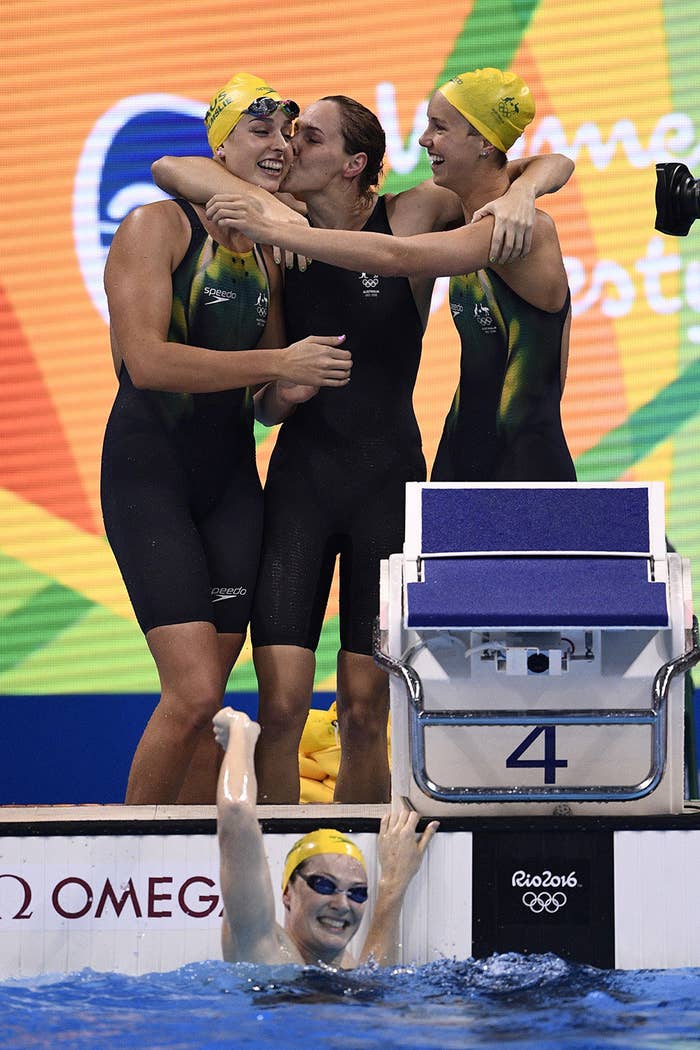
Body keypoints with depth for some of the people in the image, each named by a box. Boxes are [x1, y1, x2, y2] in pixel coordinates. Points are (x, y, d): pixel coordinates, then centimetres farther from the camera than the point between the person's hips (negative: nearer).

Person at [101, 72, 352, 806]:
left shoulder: (270, 251, 12)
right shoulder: (156, 228, -9)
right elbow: (147, 360, -21)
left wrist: (291, 391, -4)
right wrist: (278, 364, -21)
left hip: (230, 482, 7)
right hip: (148, 476, -7)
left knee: (207, 697, 4)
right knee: (194, 691, -16)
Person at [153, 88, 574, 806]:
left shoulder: (411, 216, -2)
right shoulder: (279, 231, 3)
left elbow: (552, 163, 1)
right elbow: (170, 169, -6)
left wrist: (517, 194, -21)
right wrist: (263, 205, -19)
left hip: (388, 477, -1)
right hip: (301, 475, 1)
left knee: (365, 711, 1)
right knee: (281, 704, -10)